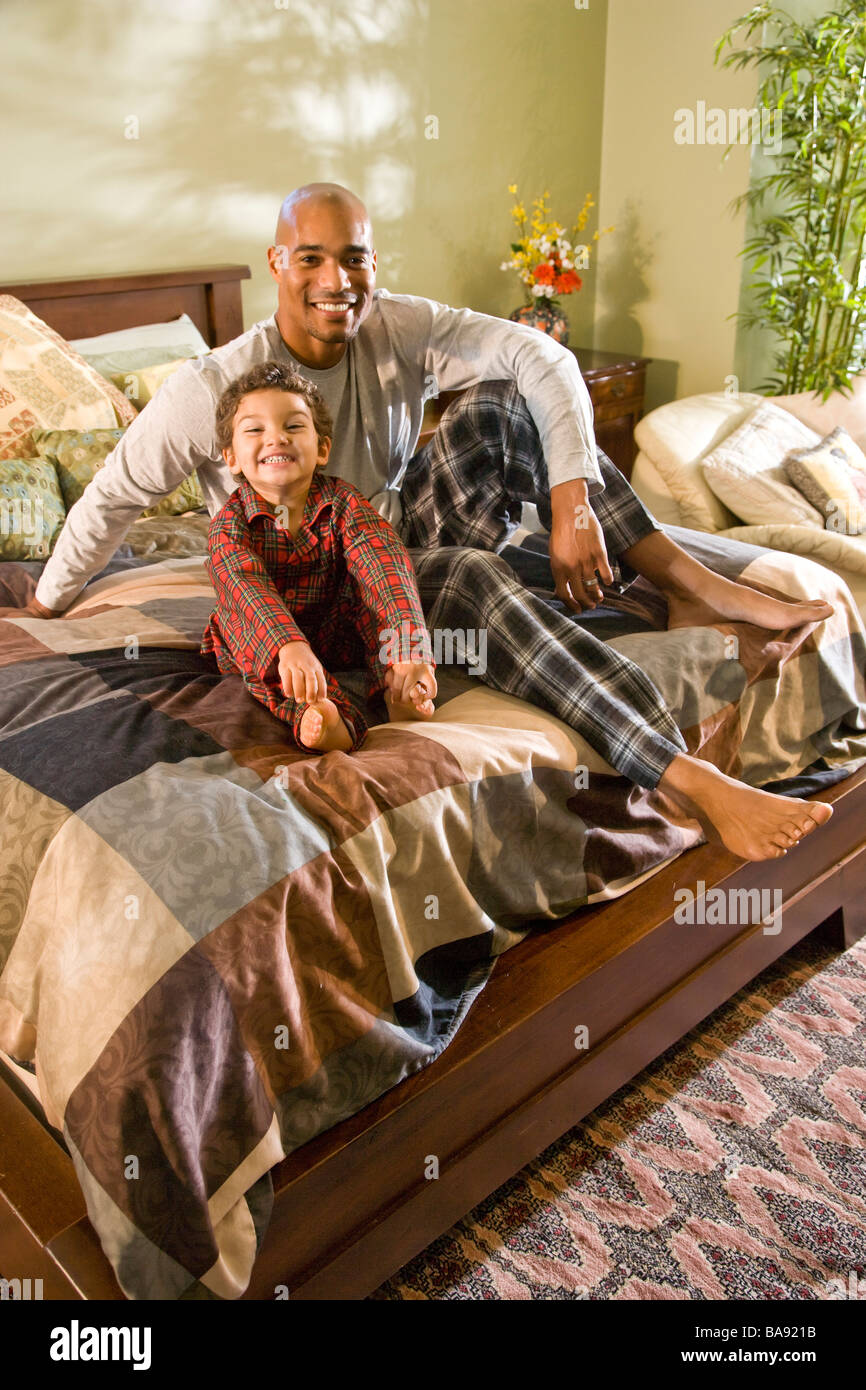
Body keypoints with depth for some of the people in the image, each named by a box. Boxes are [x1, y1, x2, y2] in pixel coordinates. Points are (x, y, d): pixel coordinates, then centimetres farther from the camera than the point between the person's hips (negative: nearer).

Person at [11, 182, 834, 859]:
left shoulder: (398, 329, -8)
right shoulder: (212, 388, -17)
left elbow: (543, 360, -14)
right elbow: (113, 497, -6)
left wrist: (571, 505, -26)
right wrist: (45, 606, 5)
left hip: (410, 538, 5)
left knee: (501, 400, -15)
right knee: (475, 578, -37)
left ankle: (689, 587, -19)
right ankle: (695, 786, -45)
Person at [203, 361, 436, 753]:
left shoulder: (342, 503, -14)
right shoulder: (229, 524, -17)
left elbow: (386, 567, -32)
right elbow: (247, 589, -38)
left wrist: (409, 646, -51)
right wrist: (289, 646, -60)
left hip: (340, 634, 1)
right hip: (260, 641, -1)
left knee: (373, 564, -22)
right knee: (243, 614, -33)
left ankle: (396, 689, -35)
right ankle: (321, 712, -55)